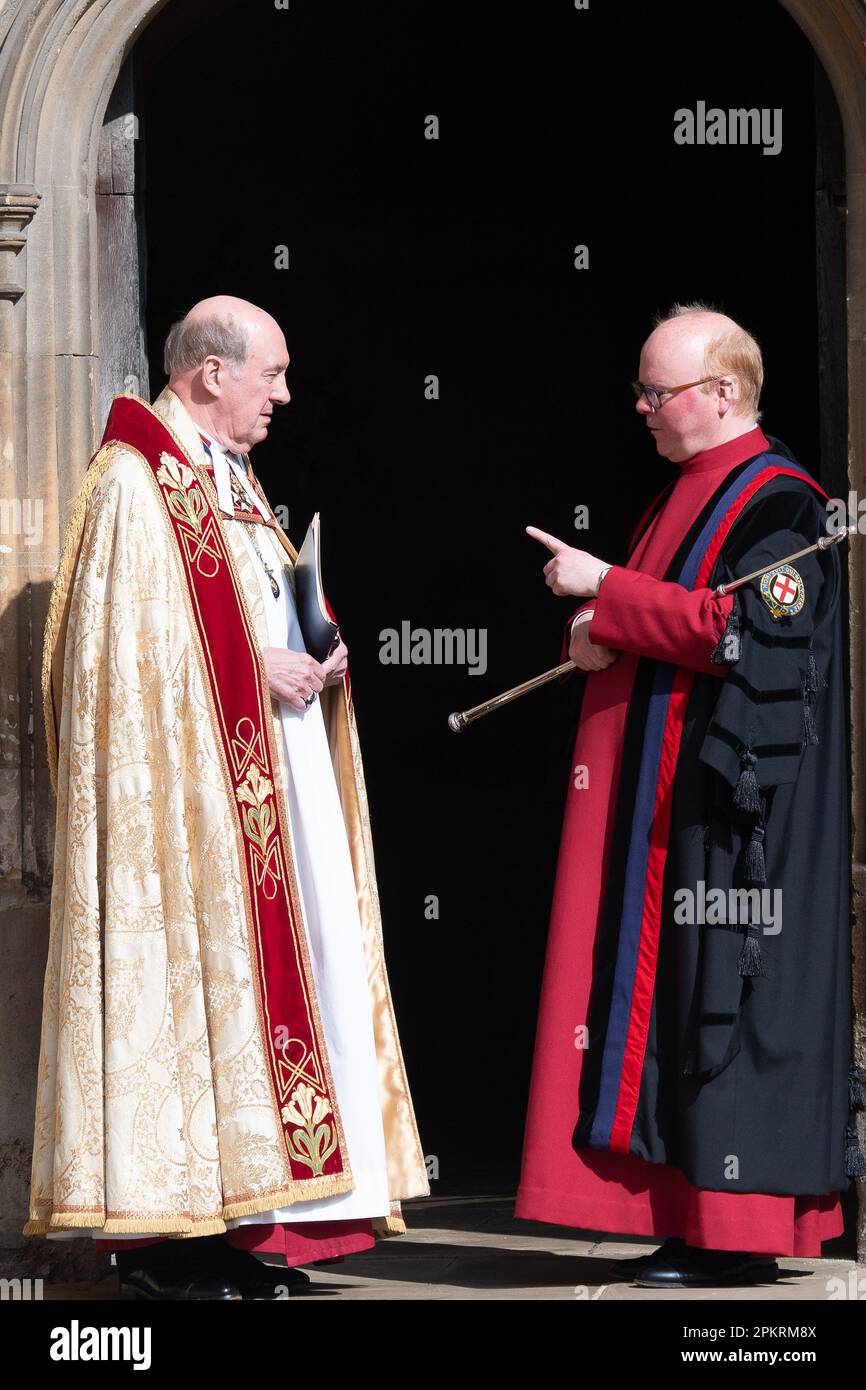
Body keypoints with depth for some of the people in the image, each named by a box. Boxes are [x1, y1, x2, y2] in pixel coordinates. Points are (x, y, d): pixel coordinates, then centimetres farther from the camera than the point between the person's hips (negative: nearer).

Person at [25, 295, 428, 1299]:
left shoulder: (228, 481, 20)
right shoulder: (134, 484, -9)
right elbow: (126, 648, -17)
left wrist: (315, 653, 7)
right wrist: (259, 667, -16)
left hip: (268, 780, 10)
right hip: (184, 790, -10)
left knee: (275, 971, 6)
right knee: (181, 971, -10)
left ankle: (234, 1216, 10)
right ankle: (160, 1243, -7)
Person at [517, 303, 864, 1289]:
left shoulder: (776, 502, -10)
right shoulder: (685, 499, 18)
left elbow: (744, 632, -21)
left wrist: (606, 589, -16)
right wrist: (601, 635, -1)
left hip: (732, 800, -9)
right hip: (664, 800, 10)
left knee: (727, 993, -8)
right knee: (669, 995, 7)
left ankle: (739, 1233, -5)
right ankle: (694, 1222, 10)